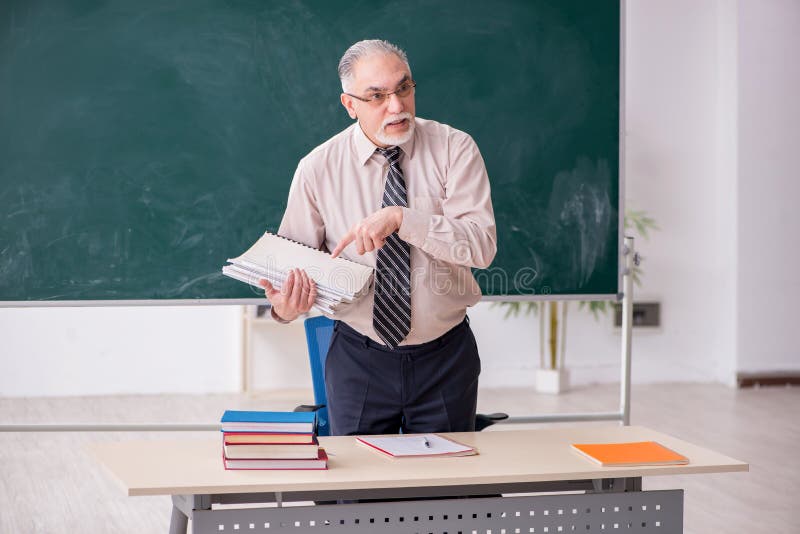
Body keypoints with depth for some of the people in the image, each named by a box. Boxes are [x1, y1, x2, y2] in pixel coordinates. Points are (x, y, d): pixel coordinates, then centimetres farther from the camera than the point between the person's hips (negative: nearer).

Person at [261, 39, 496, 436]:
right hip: (358, 358, 0)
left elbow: (482, 244, -18)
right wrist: (285, 307, -25)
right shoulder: (317, 169, -5)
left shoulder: (454, 149, -7)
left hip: (445, 359, 0)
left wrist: (402, 218, -30)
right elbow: (290, 260, -3)